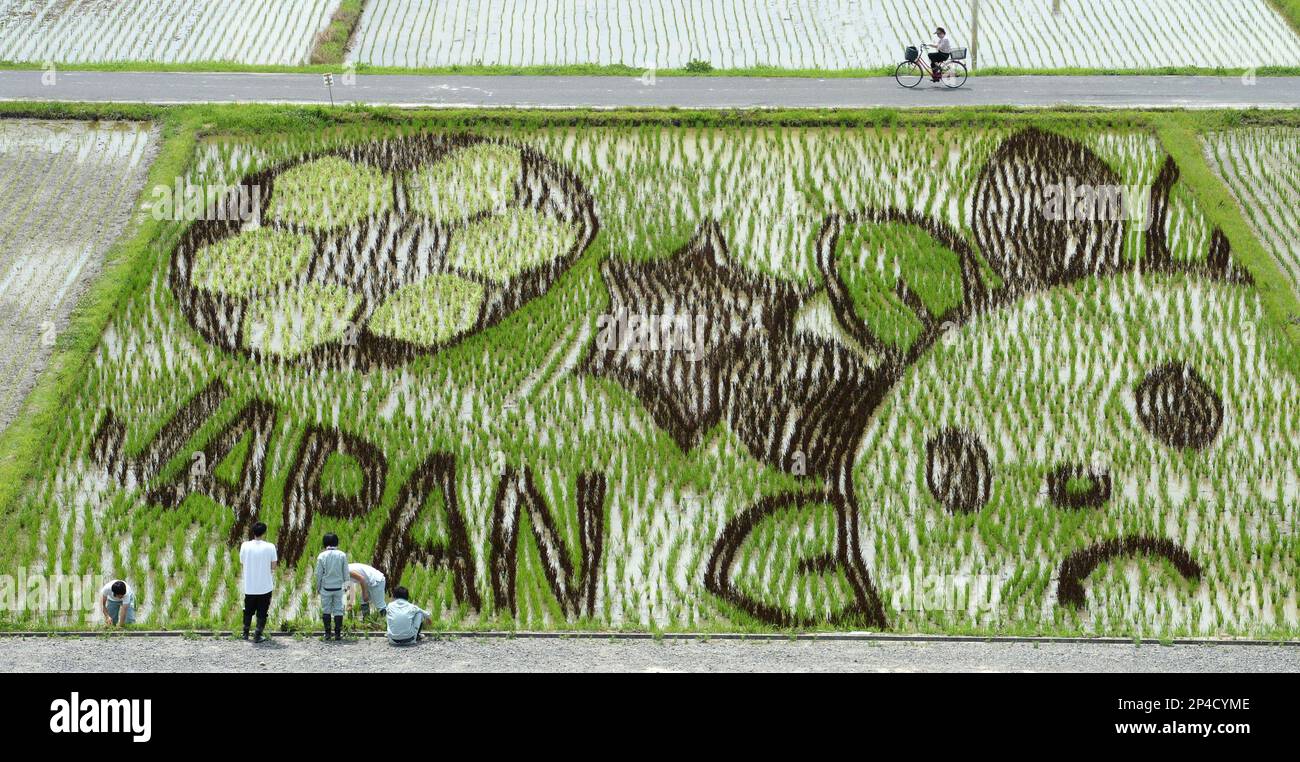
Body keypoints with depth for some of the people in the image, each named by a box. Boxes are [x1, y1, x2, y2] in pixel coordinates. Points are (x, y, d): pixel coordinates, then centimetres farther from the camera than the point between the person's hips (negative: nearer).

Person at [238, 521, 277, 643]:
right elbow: (273, 566, -8)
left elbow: (242, 563, 3)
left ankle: (245, 633, 29)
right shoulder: (270, 547, -13)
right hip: (265, 586, -2)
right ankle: (257, 636, 8)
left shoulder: (245, 546, -8)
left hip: (249, 587, 2)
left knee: (248, 611, 20)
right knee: (262, 612, 9)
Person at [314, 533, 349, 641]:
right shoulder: (342, 555, -5)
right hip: (338, 587, 1)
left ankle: (327, 633, 6)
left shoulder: (322, 556, -8)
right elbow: (346, 572, 0)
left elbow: (318, 574, -2)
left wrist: (318, 587, 10)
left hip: (326, 587, -1)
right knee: (338, 610, 6)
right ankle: (338, 634, 4)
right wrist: (344, 582, 17)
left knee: (326, 610, 8)